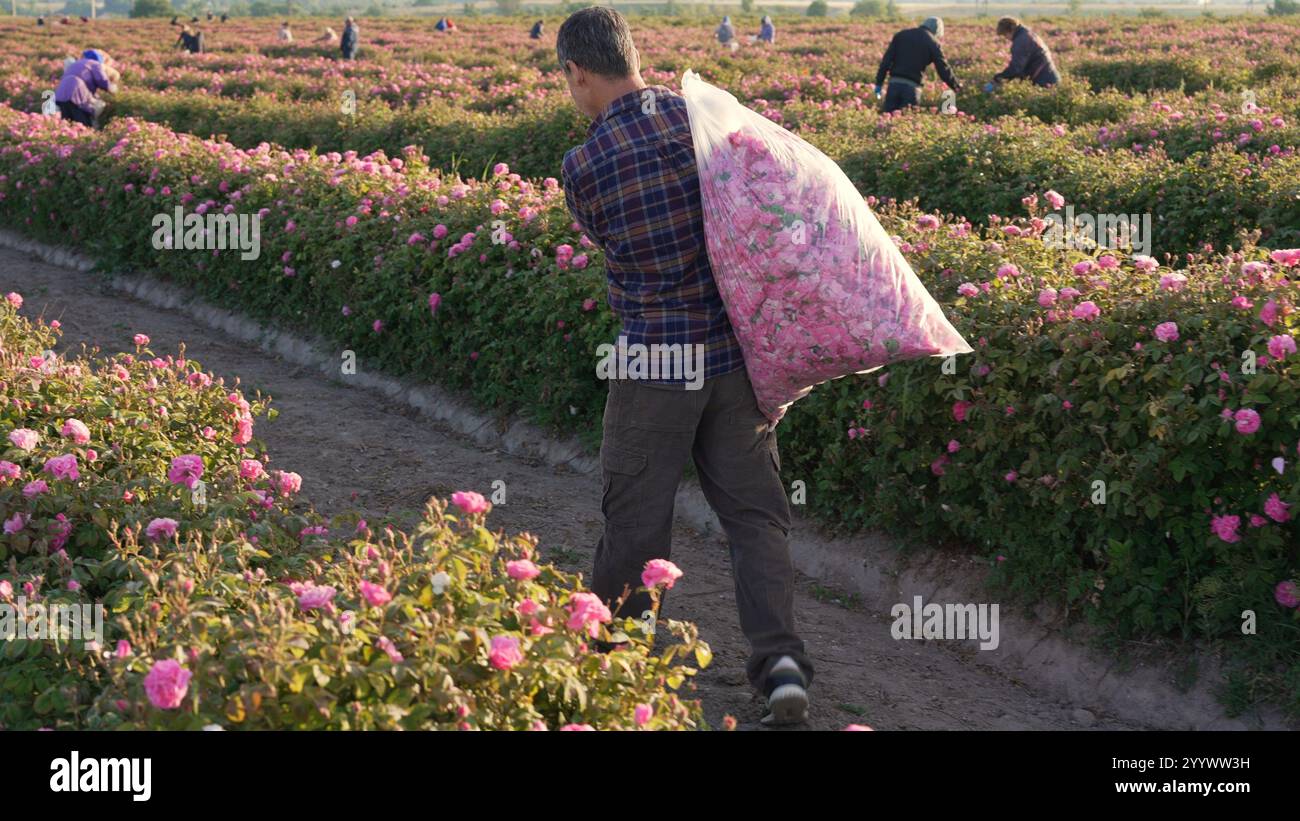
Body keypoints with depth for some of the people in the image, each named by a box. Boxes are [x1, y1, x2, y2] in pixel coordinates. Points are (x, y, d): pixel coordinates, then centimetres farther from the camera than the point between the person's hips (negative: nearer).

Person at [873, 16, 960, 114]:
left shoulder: (901, 35, 12)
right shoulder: (933, 43, 2)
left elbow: (886, 59, 5)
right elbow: (943, 69, 2)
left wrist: (879, 83, 5)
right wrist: (957, 87, 16)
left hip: (894, 83, 3)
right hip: (912, 86, -3)